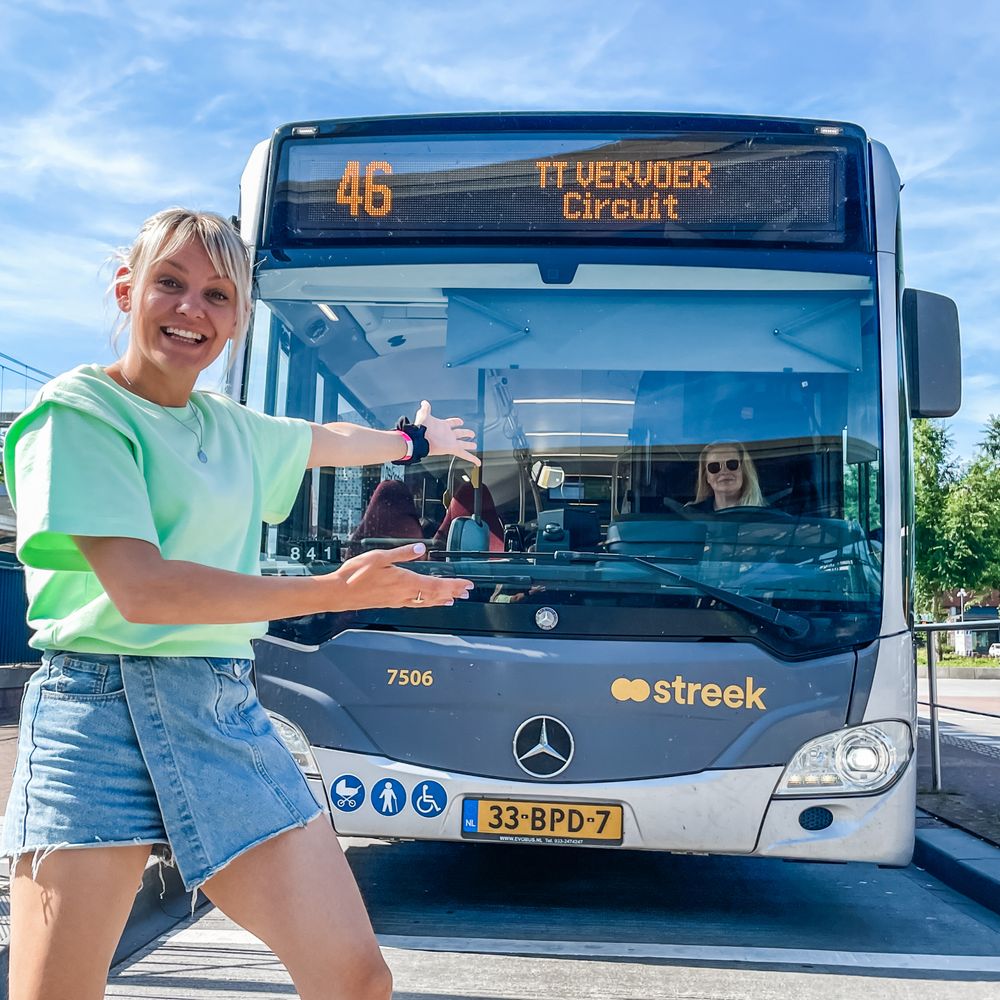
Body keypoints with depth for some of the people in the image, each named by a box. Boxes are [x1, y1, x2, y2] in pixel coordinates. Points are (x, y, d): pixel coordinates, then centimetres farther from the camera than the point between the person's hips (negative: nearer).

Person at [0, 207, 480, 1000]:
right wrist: (335, 592, -15)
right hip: (102, 711, -5)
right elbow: (141, 590, -16)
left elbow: (329, 440, 38)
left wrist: (414, 440, 55)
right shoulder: (79, 410, -5)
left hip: (228, 718, 6)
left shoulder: (233, 428, 15)